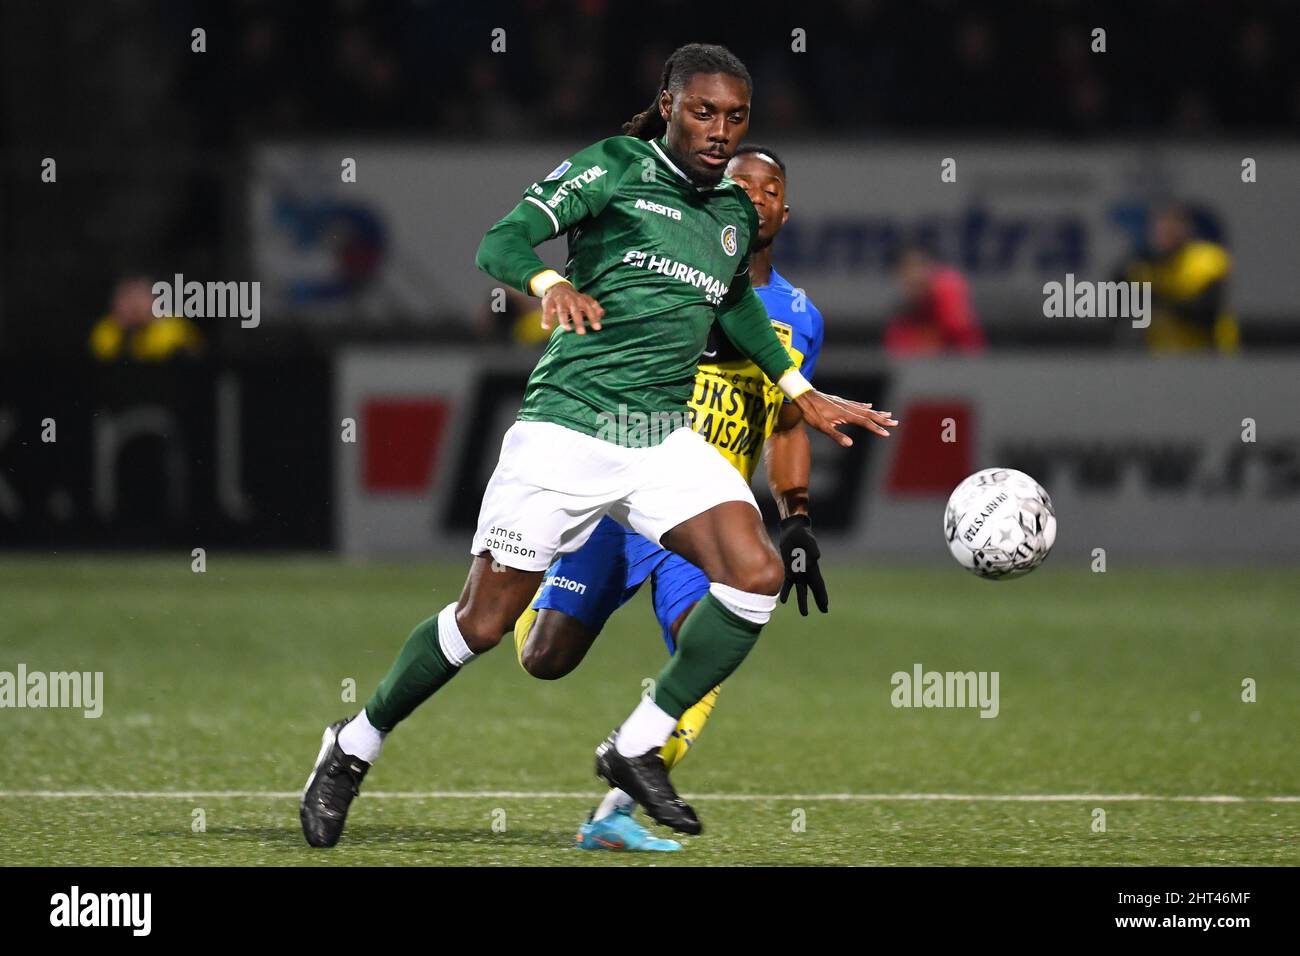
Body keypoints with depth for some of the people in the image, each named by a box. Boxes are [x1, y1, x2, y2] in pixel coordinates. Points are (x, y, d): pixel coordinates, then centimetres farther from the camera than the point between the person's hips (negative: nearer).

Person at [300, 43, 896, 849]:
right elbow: (500, 244, -14)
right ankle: (354, 748, 19)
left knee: (757, 574, -16)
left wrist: (801, 391, 30)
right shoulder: (614, 170, -5)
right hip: (568, 427, -5)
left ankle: (638, 749, -3)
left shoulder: (736, 214, 13)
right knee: (486, 620, -3)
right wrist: (549, 282, -36)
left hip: (663, 437, 5)